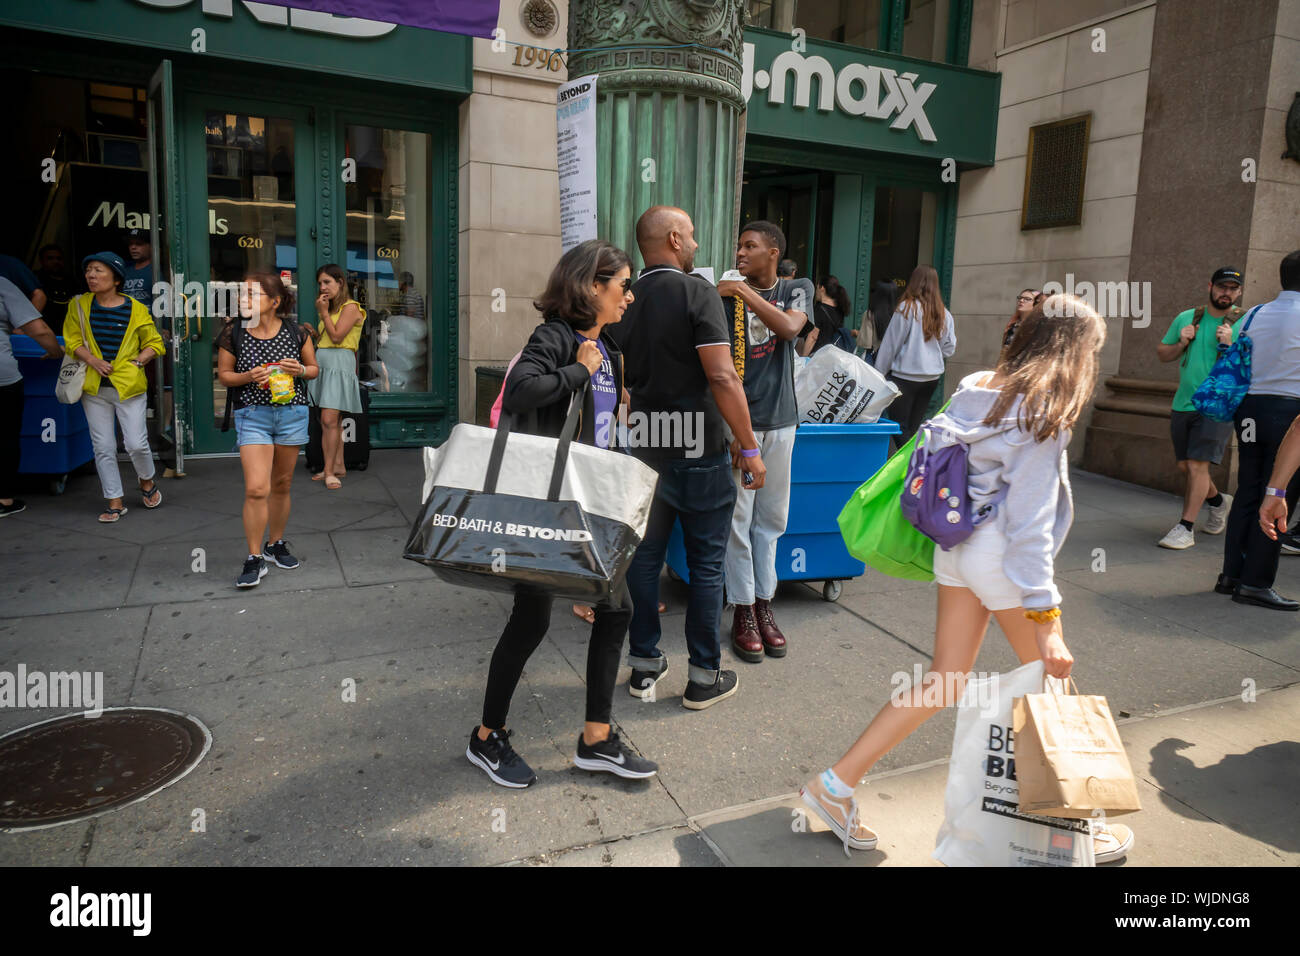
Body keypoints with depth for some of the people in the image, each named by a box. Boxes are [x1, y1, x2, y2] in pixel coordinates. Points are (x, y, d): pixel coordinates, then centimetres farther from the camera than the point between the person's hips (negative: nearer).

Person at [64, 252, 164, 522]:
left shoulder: (136, 309, -3)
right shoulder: (79, 306, 4)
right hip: (94, 388, 3)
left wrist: (137, 362, -9)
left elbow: (154, 343, 6)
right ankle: (115, 502, 14)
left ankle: (147, 481, 26)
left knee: (136, 444, -6)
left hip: (128, 387, -3)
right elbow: (72, 340, 6)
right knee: (103, 447, 4)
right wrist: (93, 361, -11)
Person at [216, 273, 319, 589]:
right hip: (252, 416, -2)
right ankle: (254, 560, 0)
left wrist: (300, 370, -12)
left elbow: (314, 368, 10)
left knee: (281, 485, 13)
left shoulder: (294, 332, -1)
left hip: (292, 413, 2)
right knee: (256, 489, -11)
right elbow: (224, 374, 5)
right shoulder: (233, 333, -2)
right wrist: (249, 376, -14)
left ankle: (275, 545, 31)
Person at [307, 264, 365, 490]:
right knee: (329, 421, 9)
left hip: (339, 364, -9)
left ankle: (329, 470, -10)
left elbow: (336, 337, -13)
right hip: (322, 363, 9)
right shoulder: (330, 308, 20)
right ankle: (338, 466, 15)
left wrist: (323, 312, -8)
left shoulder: (350, 307, -6)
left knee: (329, 420, -14)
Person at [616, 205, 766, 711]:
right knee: (706, 564, 5)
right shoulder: (697, 291, -12)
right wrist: (750, 447, -14)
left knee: (644, 556, 12)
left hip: (644, 448, 6)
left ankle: (644, 666, 22)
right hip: (698, 451, -6)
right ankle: (704, 677, 14)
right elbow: (722, 376, -19)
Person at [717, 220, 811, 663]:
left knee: (771, 519, 10)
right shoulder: (724, 298, -2)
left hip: (780, 422, 3)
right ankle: (743, 612, 11)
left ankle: (764, 605, 21)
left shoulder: (798, 289, 7)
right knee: (737, 520, -1)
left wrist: (747, 292, -17)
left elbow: (789, 328, -15)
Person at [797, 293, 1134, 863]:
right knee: (1053, 686, 12)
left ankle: (836, 785, 15)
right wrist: (1045, 615, -17)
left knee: (945, 685, 14)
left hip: (956, 547, 8)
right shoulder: (1043, 416, -15)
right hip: (1001, 560, -7)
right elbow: (1029, 523, -19)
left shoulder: (975, 390, 6)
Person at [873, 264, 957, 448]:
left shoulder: (908, 307, -10)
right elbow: (949, 349, 9)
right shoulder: (944, 314, 4)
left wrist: (879, 373, 1)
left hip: (905, 376, -5)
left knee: (899, 428, -1)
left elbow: (891, 343, -6)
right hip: (932, 377, 6)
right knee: (914, 427, 13)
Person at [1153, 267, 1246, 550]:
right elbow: (1161, 354, 15)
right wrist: (1181, 343, -4)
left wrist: (1230, 345, -18)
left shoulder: (1245, 325, -1)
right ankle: (1218, 501, 41)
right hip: (1183, 404, 5)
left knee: (1197, 465, -13)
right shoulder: (1186, 318, 10)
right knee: (1185, 466, 13)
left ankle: (1185, 528, -7)